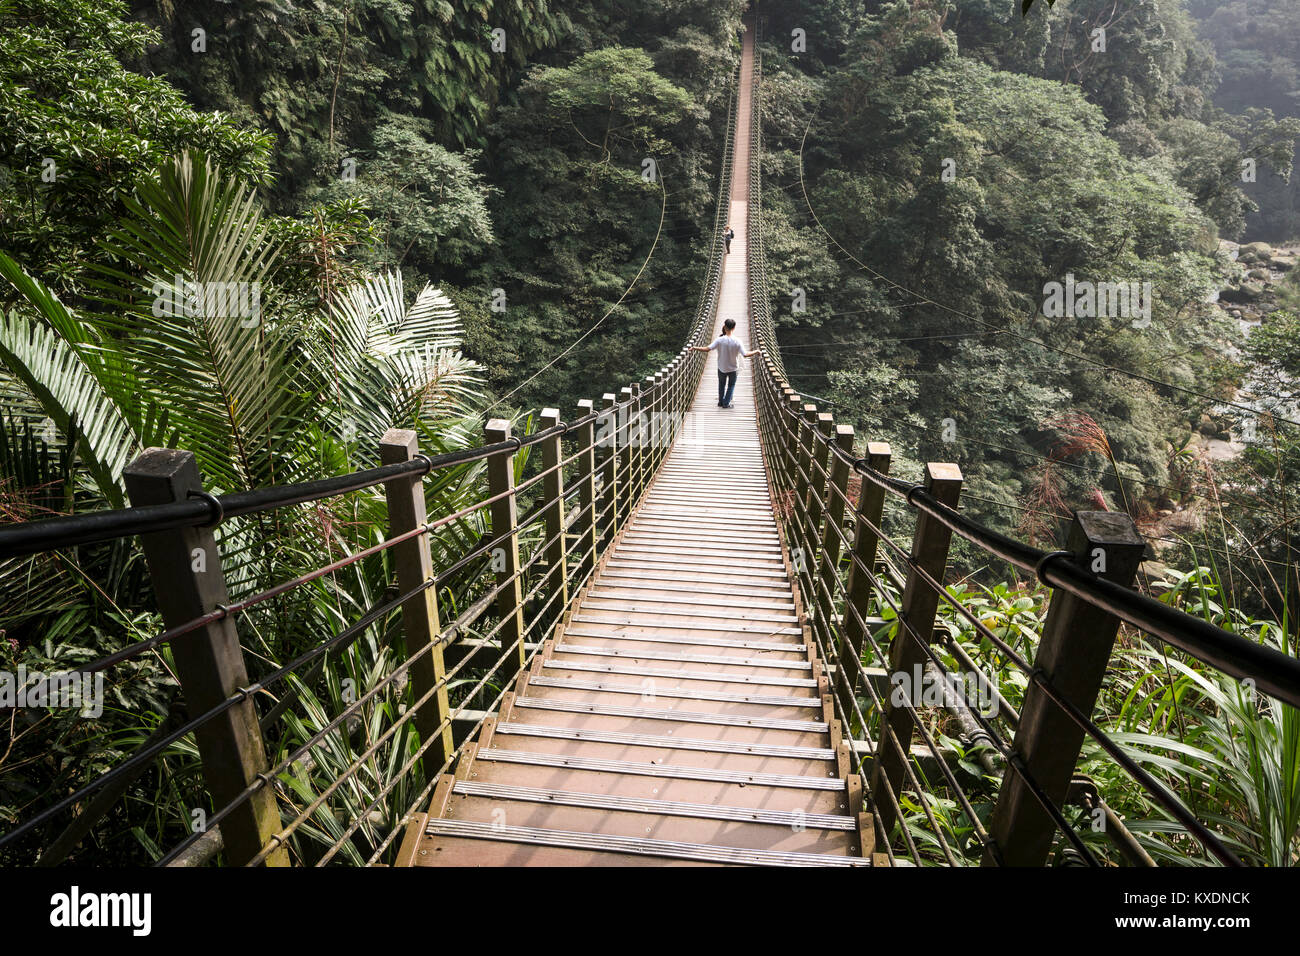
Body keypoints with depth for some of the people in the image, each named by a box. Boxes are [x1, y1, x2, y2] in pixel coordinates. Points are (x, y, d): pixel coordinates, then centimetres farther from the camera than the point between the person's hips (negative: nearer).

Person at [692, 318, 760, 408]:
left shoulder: (719, 340, -21)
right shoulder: (737, 342, -20)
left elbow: (707, 349, -25)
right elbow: (745, 355, -21)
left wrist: (694, 348, -13)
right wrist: (756, 351, -4)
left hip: (721, 368, 1)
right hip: (733, 368, -1)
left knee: (721, 384, 24)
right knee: (731, 385, 22)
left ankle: (721, 402, 35)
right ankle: (726, 403, 25)